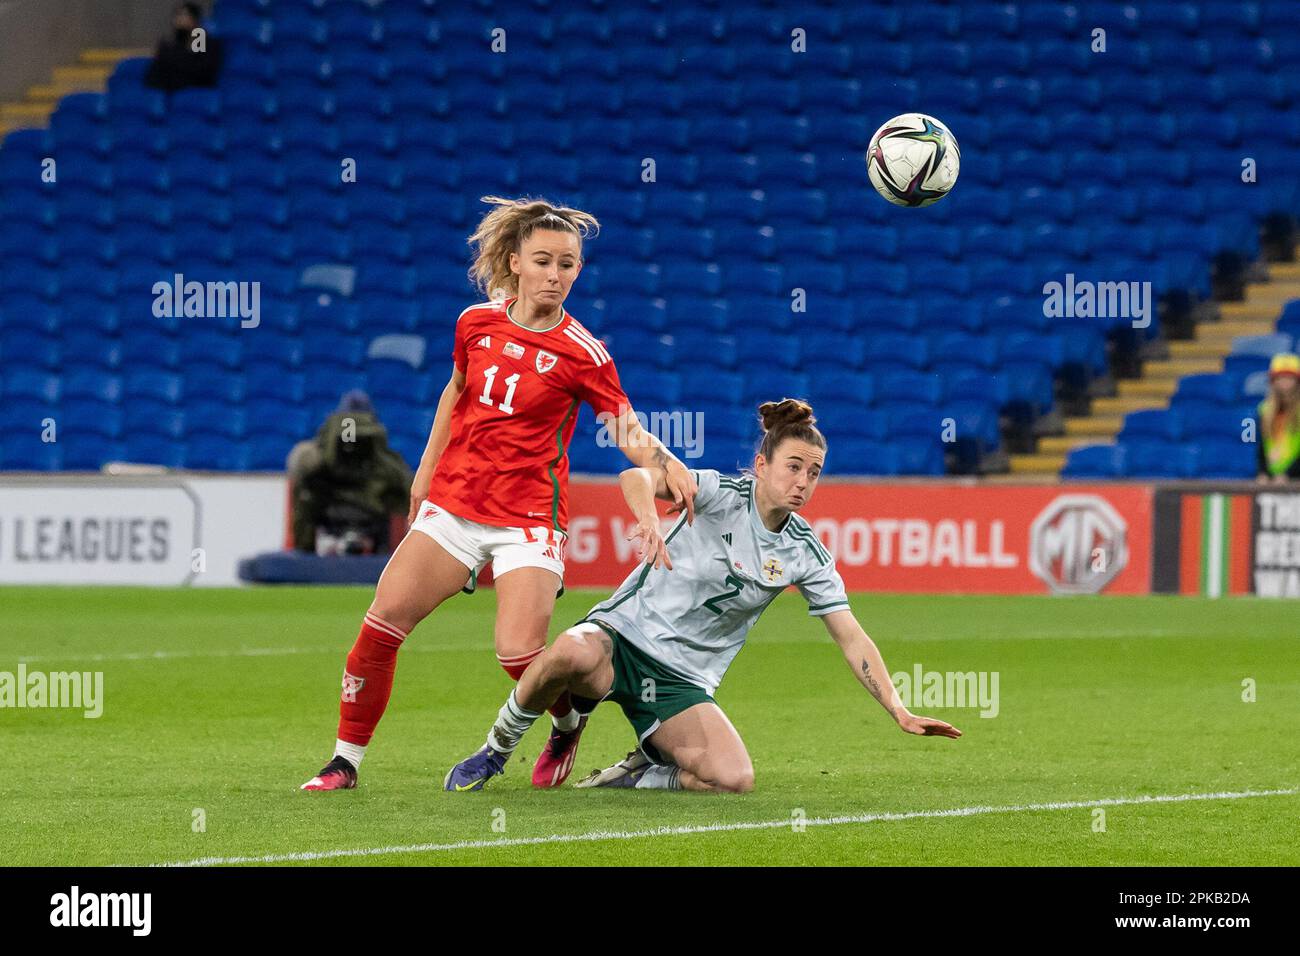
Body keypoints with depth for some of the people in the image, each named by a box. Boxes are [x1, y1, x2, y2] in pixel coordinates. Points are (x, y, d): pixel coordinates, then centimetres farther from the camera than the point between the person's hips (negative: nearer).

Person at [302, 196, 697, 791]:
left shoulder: (581, 354, -10)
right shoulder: (477, 323, 2)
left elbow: (630, 434, -11)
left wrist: (667, 465, -32)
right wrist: (426, 471, 22)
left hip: (528, 517, -4)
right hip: (453, 503, 4)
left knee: (519, 653, -18)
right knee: (381, 625, -10)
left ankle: (569, 722, 18)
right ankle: (346, 761, 3)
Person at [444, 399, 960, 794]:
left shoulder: (804, 555, 1)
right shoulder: (721, 494, -11)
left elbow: (852, 638, 5)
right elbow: (637, 476, -28)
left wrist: (899, 711, -4)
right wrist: (648, 517, -51)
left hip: (680, 683, 4)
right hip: (622, 636, -4)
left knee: (735, 779, -24)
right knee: (571, 654, -42)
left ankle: (634, 774, 5)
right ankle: (493, 752, -15)